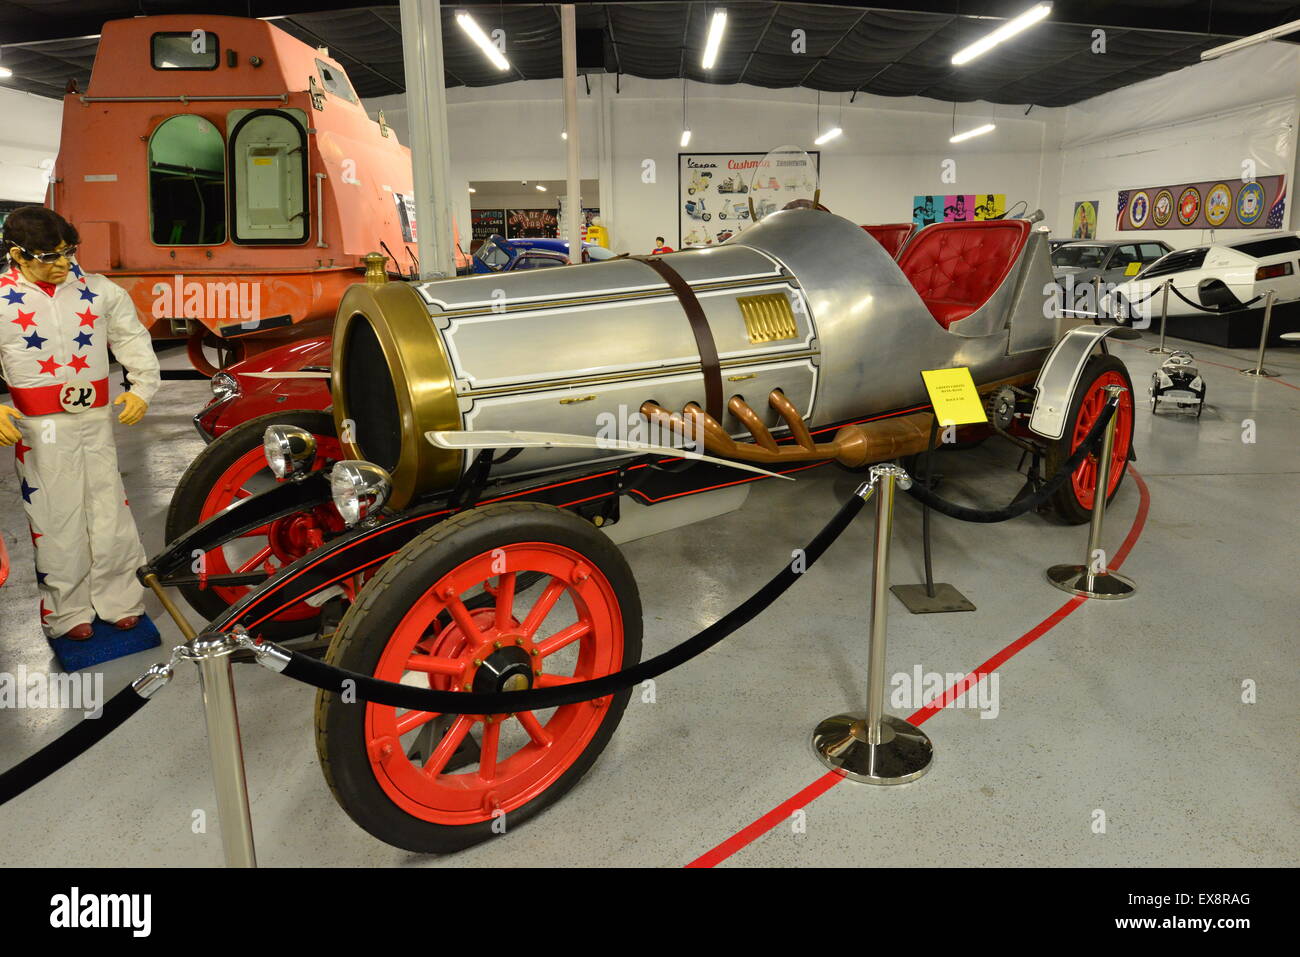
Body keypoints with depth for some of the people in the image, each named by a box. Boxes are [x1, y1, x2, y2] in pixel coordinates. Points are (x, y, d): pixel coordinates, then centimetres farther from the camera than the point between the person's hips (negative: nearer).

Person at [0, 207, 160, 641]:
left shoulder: (97, 290, 2)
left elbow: (132, 338, 8)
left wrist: (143, 388, -6)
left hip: (96, 421, 2)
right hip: (40, 429, -2)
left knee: (109, 512, 9)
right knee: (57, 520, 6)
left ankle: (118, 600, 24)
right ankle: (66, 612, 21)